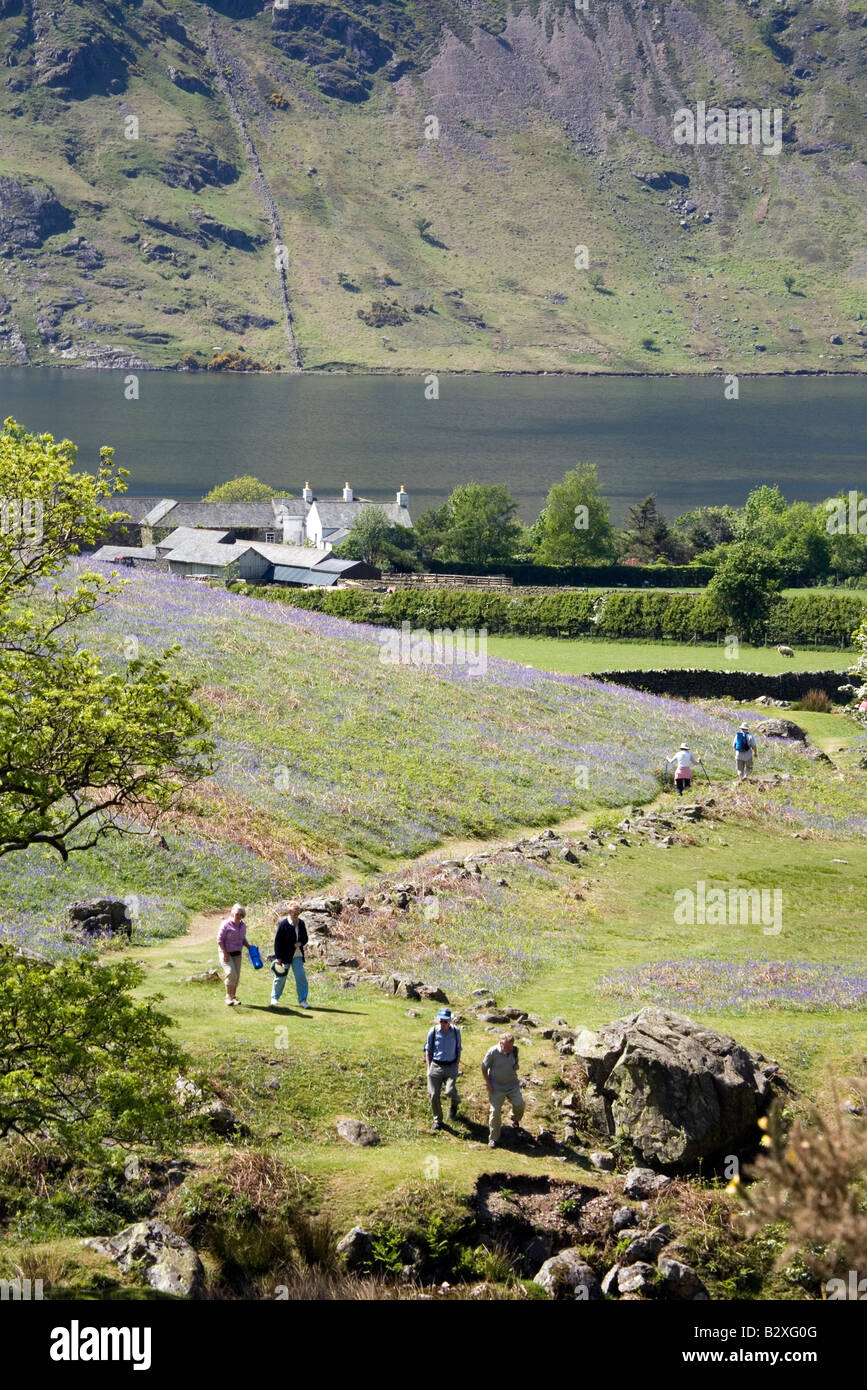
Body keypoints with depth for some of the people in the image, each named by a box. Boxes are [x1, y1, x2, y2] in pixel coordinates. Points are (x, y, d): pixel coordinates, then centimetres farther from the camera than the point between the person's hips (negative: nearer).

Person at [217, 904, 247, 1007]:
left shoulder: (243, 925, 5)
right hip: (226, 953, -6)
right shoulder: (226, 924, -14)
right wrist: (224, 953, -17)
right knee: (231, 974, -17)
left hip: (237, 954, 6)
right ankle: (228, 997, -9)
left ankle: (233, 997, 14)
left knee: (237, 976, 5)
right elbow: (220, 939, -12)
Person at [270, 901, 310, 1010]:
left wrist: (300, 943, -10)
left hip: (297, 956, 4)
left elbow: (305, 938, 14)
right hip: (285, 955, -4)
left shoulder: (301, 923, 4)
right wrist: (277, 957, -12)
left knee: (301, 977, -5)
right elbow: (277, 941, -10)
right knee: (281, 977, 9)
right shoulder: (283, 924, -11)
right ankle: (274, 998, 28)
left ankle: (302, 1001, 0)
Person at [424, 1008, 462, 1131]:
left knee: (450, 1091, -18)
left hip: (451, 1067, 0)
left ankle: (454, 1103, 20)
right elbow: (428, 1051, 5)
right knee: (434, 1094, -2)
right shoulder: (433, 1032, -4)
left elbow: (458, 1050, 10)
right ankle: (437, 1120, 18)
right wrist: (429, 1068, 0)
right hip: (435, 1066, 0)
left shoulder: (456, 1032, 0)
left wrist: (457, 1066, 3)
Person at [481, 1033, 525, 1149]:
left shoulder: (514, 1050, -3)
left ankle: (515, 1122, 19)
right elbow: (484, 1068, -5)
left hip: (512, 1085, 3)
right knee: (495, 1111, -4)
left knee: (519, 1103, -15)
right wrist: (488, 1083, -9)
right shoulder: (493, 1052, -16)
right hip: (496, 1087, -3)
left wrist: (516, 1067, -7)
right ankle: (493, 1138, 10)